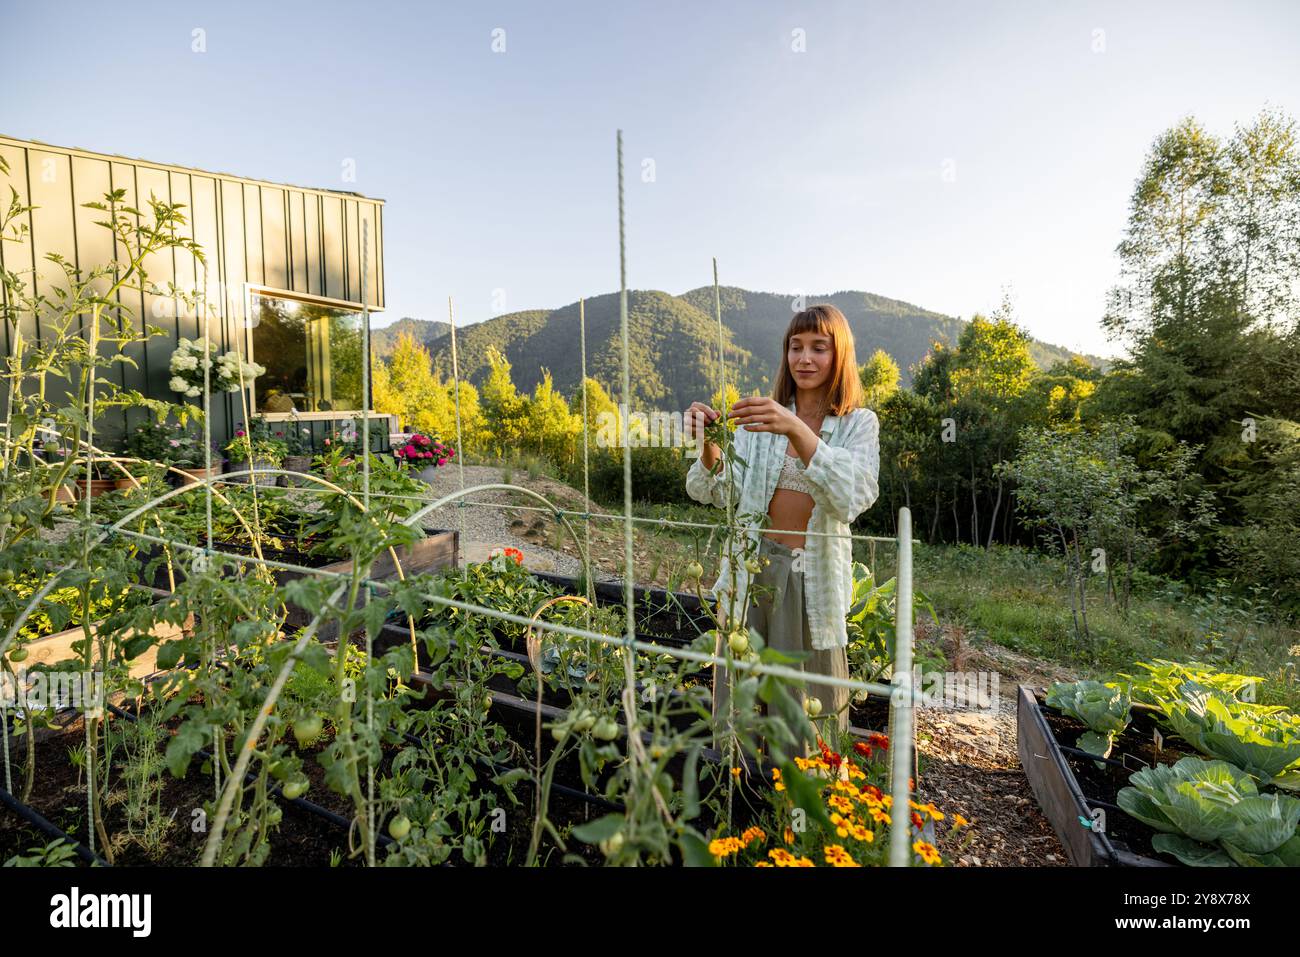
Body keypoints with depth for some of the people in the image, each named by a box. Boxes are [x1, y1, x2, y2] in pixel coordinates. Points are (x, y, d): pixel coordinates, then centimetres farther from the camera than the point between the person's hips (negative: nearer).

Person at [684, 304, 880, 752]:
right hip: (751, 568, 2)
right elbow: (717, 493, -5)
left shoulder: (859, 424, 1)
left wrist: (797, 430, -31)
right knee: (737, 694, 9)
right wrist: (710, 446, -26)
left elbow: (851, 500, -19)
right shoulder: (762, 417, 4)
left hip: (814, 576, -1)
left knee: (812, 700, 8)